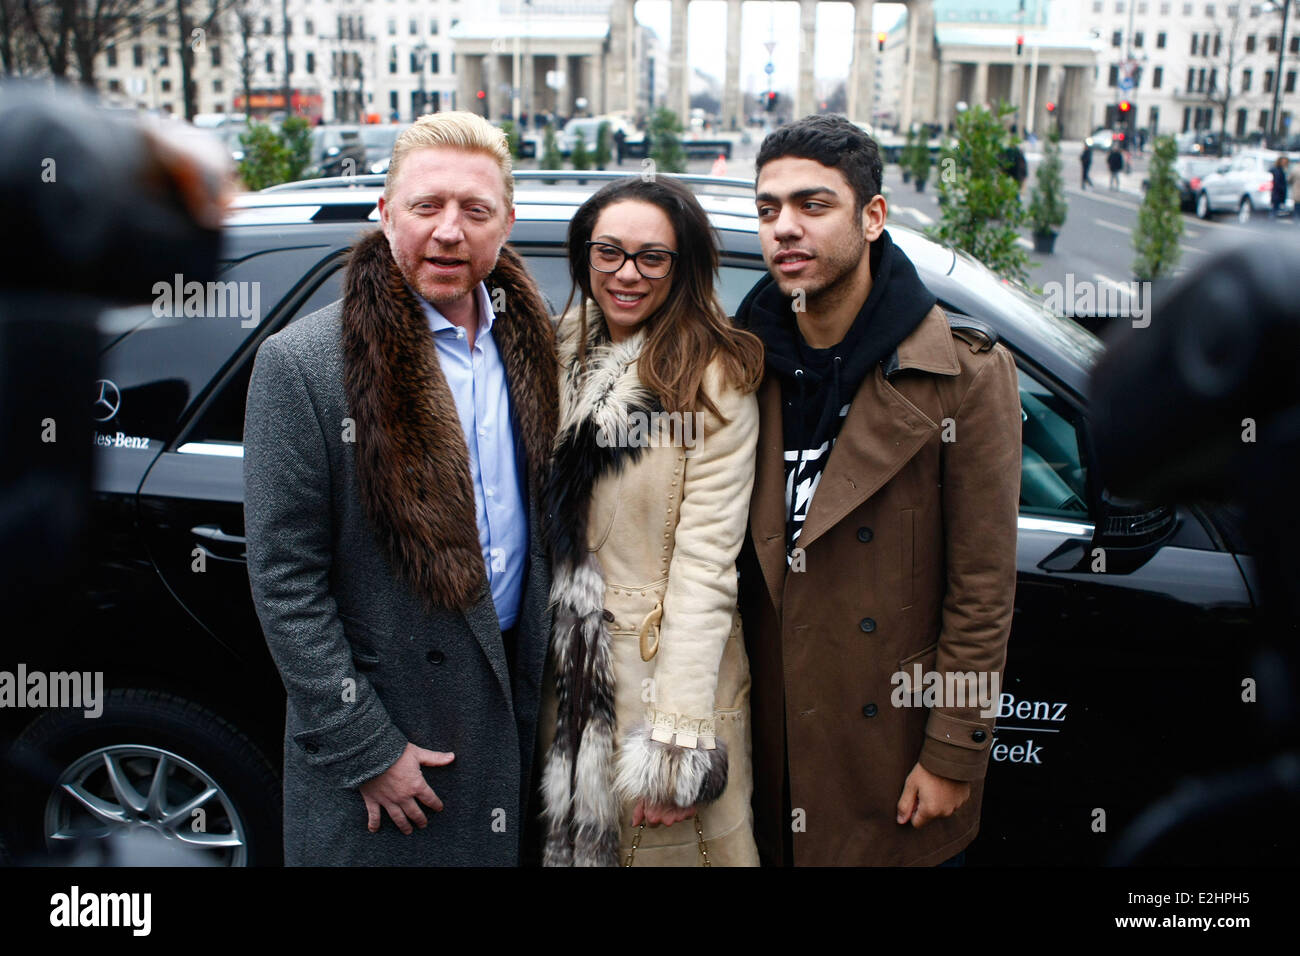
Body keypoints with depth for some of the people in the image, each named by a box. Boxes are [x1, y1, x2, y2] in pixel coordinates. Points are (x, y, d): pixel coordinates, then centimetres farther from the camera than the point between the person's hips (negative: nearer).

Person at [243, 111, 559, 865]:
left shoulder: (527, 341, 3)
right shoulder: (301, 365, -14)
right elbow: (285, 584, -13)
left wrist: (542, 682, 6)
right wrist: (365, 749, -13)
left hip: (519, 705, 5)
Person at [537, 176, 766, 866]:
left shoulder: (714, 381, -12)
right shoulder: (564, 363, 6)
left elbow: (705, 562, -17)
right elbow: (546, 524, 9)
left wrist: (674, 738, -20)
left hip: (669, 666, -5)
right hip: (569, 674, 5)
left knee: (667, 843, 9)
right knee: (578, 828, 19)